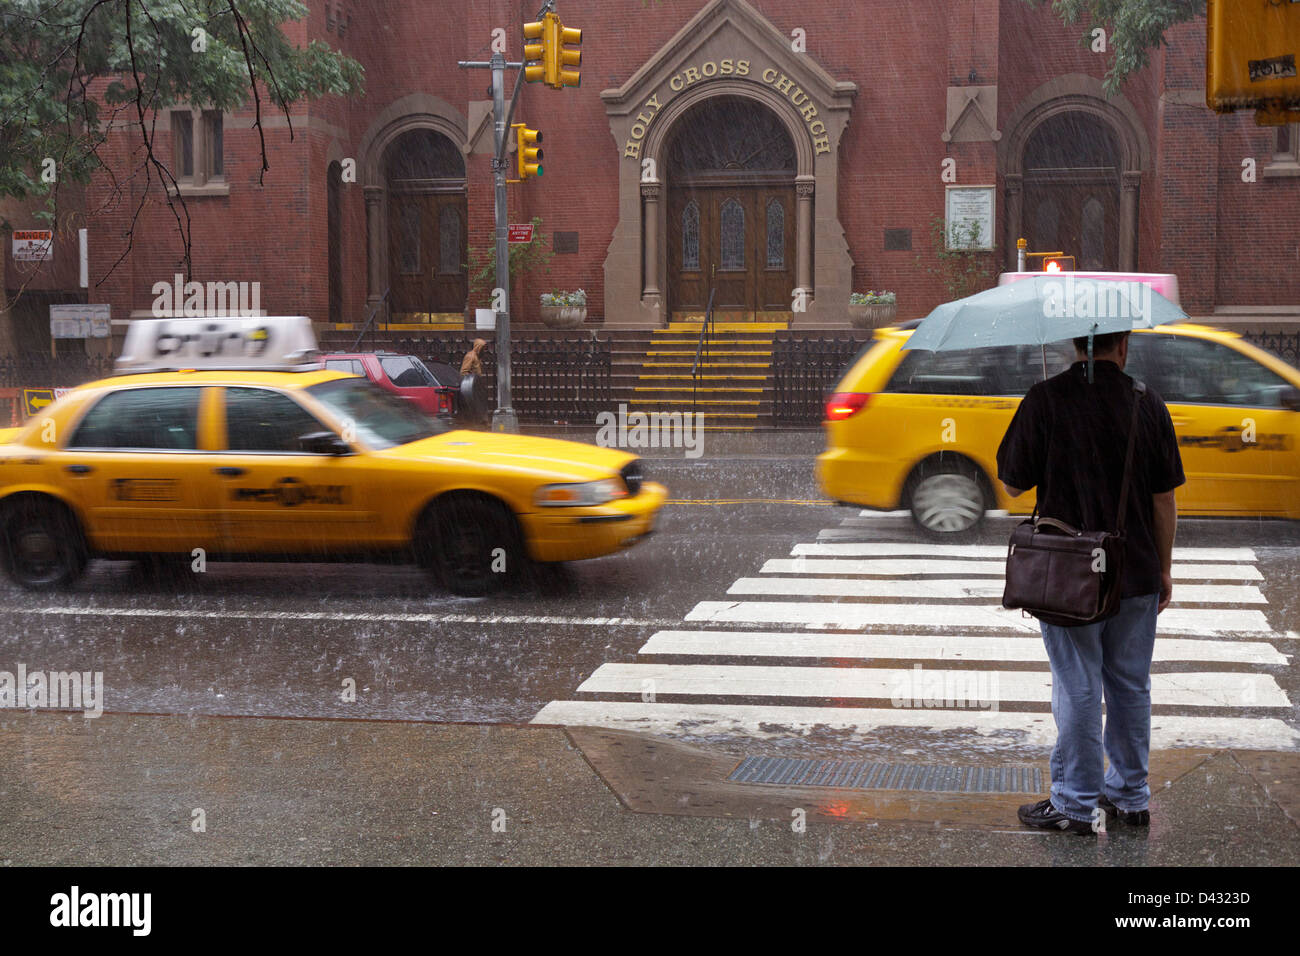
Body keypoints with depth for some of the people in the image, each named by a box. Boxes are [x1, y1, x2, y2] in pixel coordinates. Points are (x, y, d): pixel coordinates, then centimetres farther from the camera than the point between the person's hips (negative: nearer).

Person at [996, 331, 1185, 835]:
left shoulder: (1046, 400, -11)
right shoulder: (1146, 402, -3)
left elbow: (1013, 484, -5)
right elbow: (1164, 497, 1)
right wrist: (1163, 568, 11)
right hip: (1137, 575, 3)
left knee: (1078, 690, 4)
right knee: (1131, 686, 15)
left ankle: (1076, 804, 11)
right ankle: (1131, 796, 24)